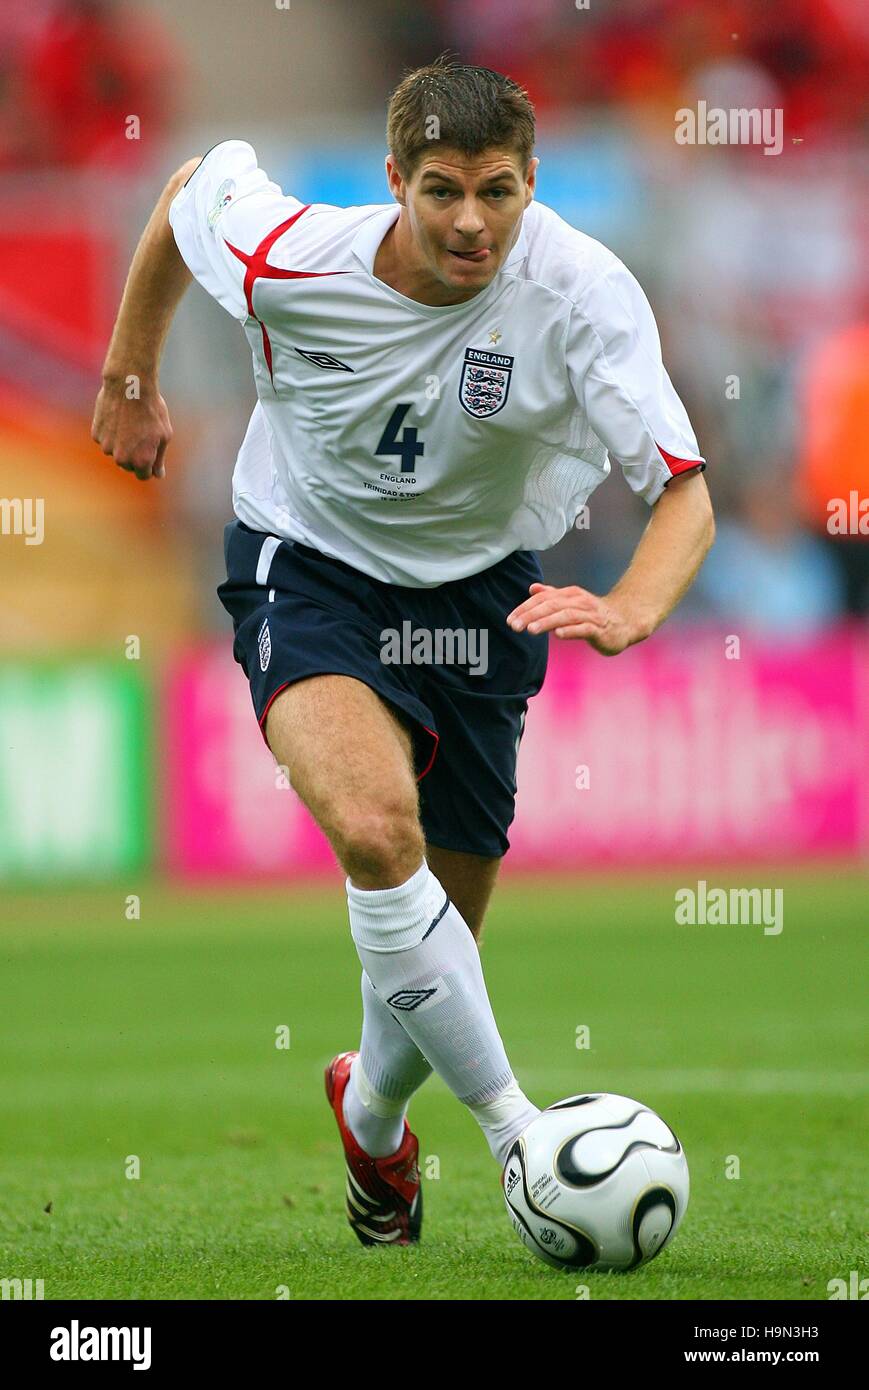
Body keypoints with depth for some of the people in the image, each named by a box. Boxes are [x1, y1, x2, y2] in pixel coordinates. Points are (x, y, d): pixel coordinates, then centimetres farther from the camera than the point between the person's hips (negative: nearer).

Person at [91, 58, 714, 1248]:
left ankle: (373, 1117, 44)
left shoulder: (586, 294, -26)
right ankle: (519, 1135, -23)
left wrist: (630, 610, -49)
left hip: (479, 590, 2)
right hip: (307, 568, -2)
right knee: (375, 831, -32)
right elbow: (191, 186, 0)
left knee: (440, 925, 9)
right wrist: (131, 376, 11)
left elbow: (684, 494, -28)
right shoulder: (288, 259, -24)